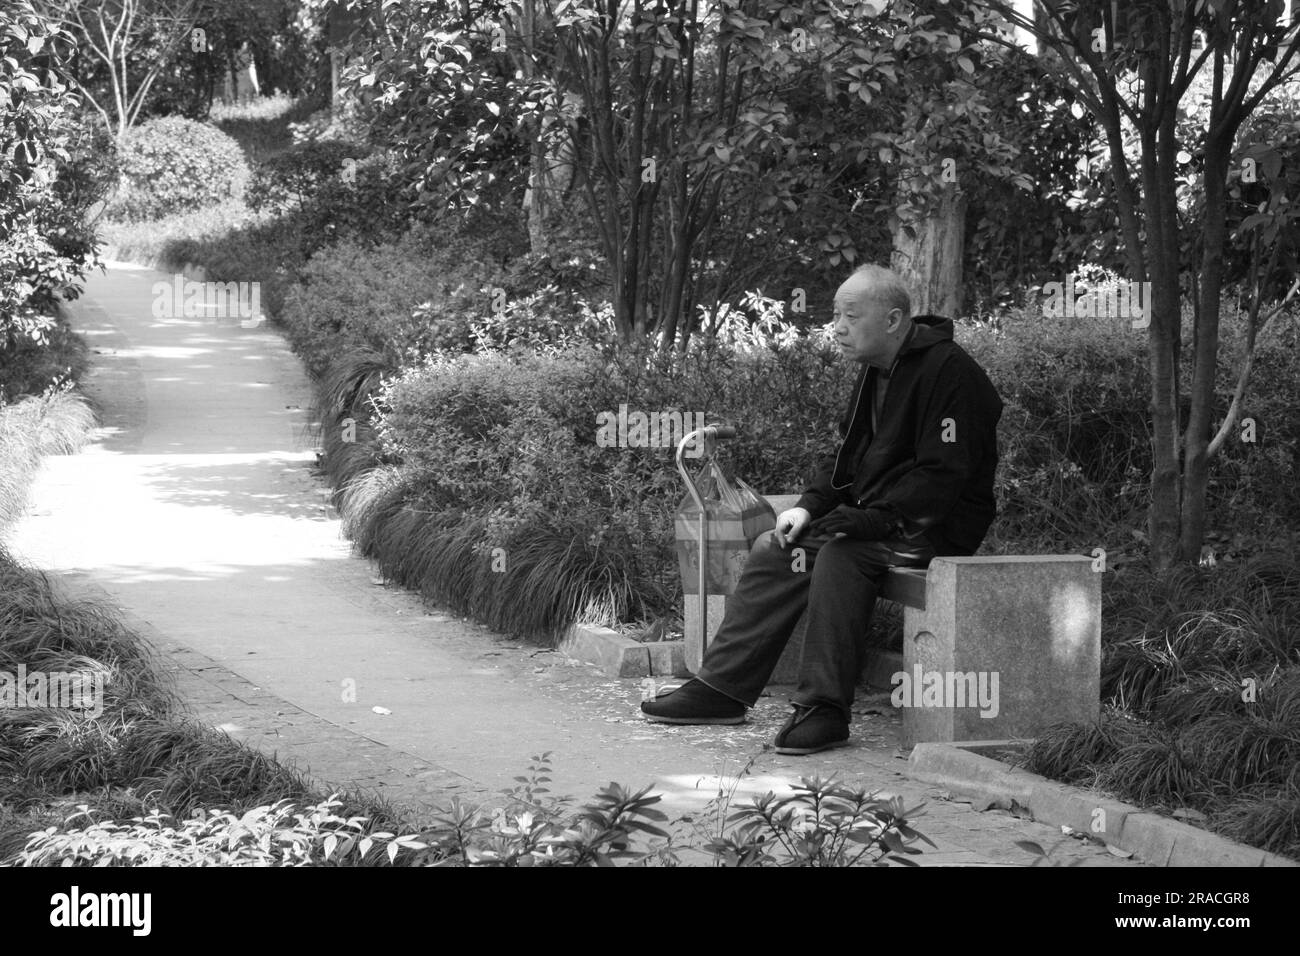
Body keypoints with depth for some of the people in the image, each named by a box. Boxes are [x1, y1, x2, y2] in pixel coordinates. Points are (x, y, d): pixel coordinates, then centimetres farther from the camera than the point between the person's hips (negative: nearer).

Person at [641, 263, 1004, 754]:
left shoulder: (948, 372, -17)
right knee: (774, 547, -3)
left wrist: (872, 517, -28)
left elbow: (941, 477, -23)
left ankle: (825, 709, -28)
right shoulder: (875, 369, 14)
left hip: (941, 525, -9)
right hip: (879, 517, 9)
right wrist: (809, 505, 1)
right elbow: (848, 454, 18)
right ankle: (719, 688, -3)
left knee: (839, 553, -32)